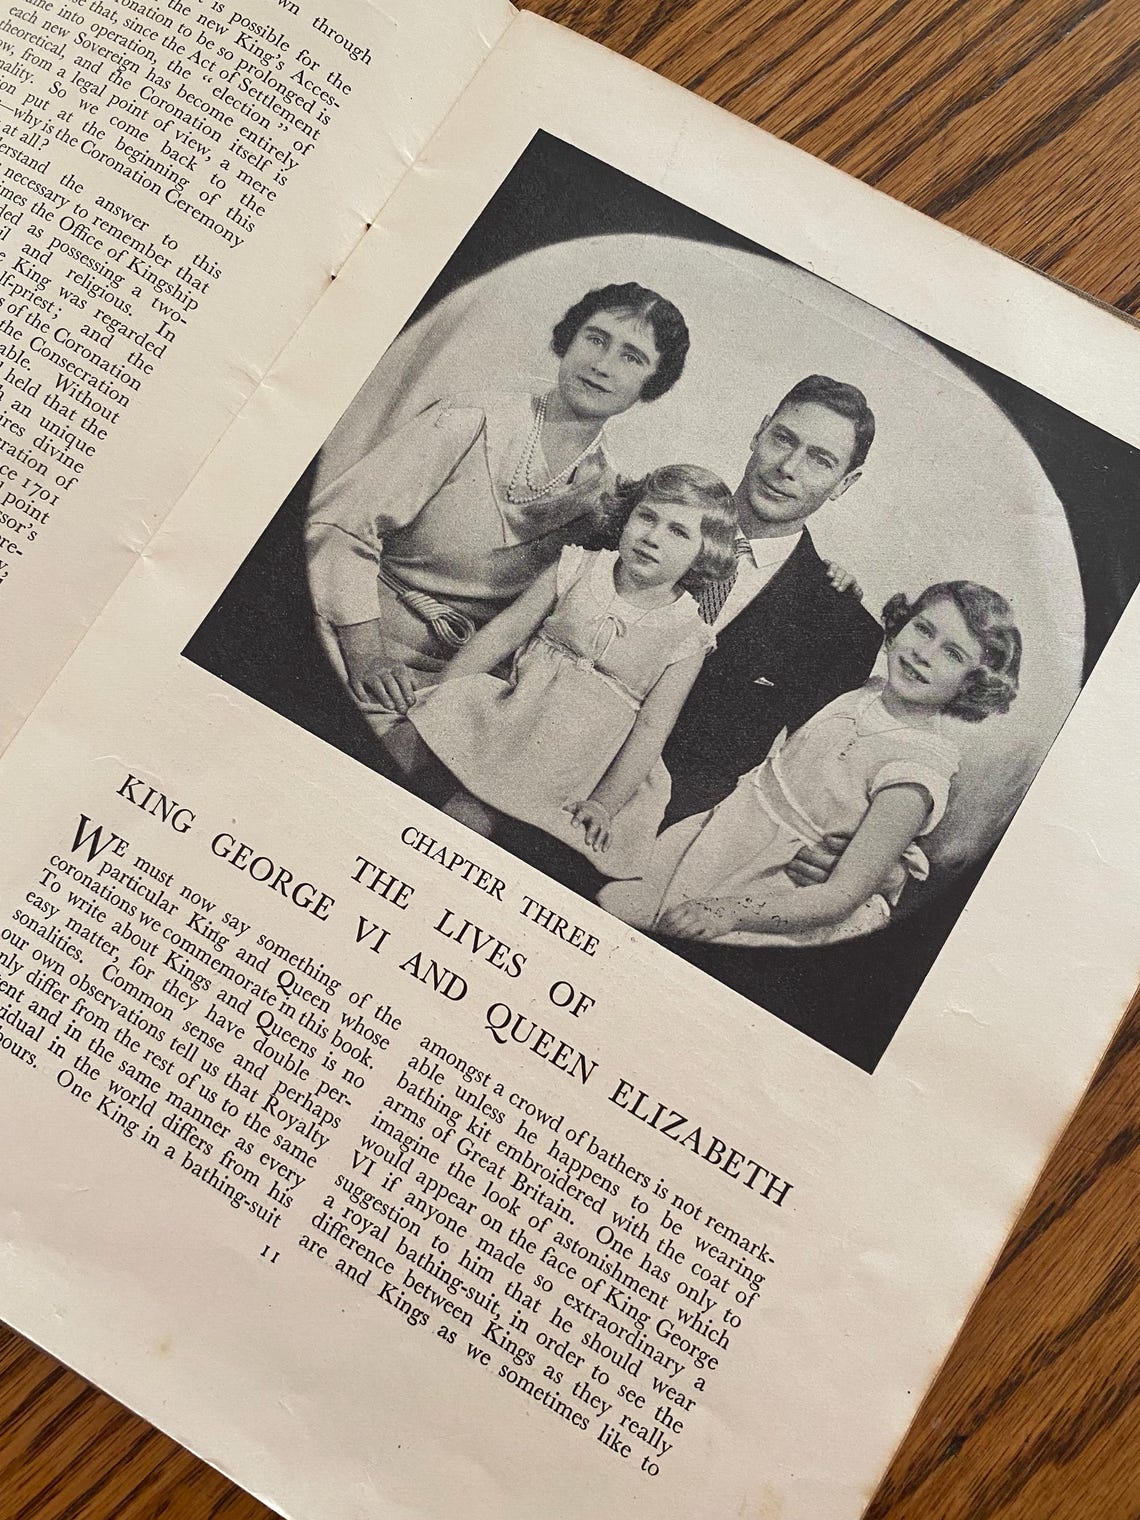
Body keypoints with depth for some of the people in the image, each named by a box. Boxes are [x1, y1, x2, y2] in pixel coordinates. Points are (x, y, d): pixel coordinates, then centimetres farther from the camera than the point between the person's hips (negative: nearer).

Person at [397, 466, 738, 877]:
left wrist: (604, 803, -12)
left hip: (583, 763, -2)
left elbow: (651, 730, -5)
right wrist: (438, 693, -3)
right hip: (519, 718, 2)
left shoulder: (687, 637, -4)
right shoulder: (579, 569, 1)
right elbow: (502, 632, 3)